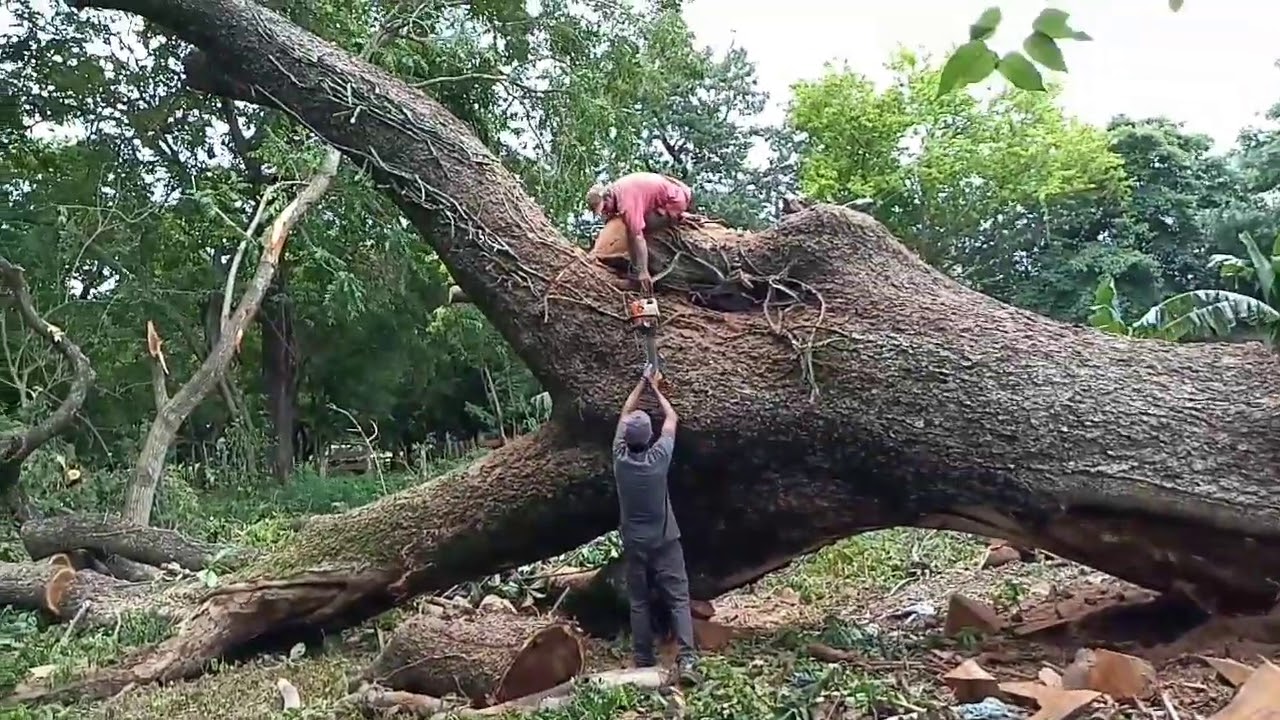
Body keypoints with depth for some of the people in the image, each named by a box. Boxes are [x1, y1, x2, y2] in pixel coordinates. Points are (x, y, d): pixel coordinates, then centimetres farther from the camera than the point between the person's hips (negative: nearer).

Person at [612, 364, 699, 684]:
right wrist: (655, 387, 13)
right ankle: (686, 660, -12)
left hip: (633, 544, 2)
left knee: (639, 604, 10)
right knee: (678, 599, -1)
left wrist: (642, 382, 11)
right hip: (665, 541, -2)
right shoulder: (659, 457, -15)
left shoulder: (620, 458, -10)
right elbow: (672, 418, 2)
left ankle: (643, 664, 13)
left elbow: (624, 414, 5)